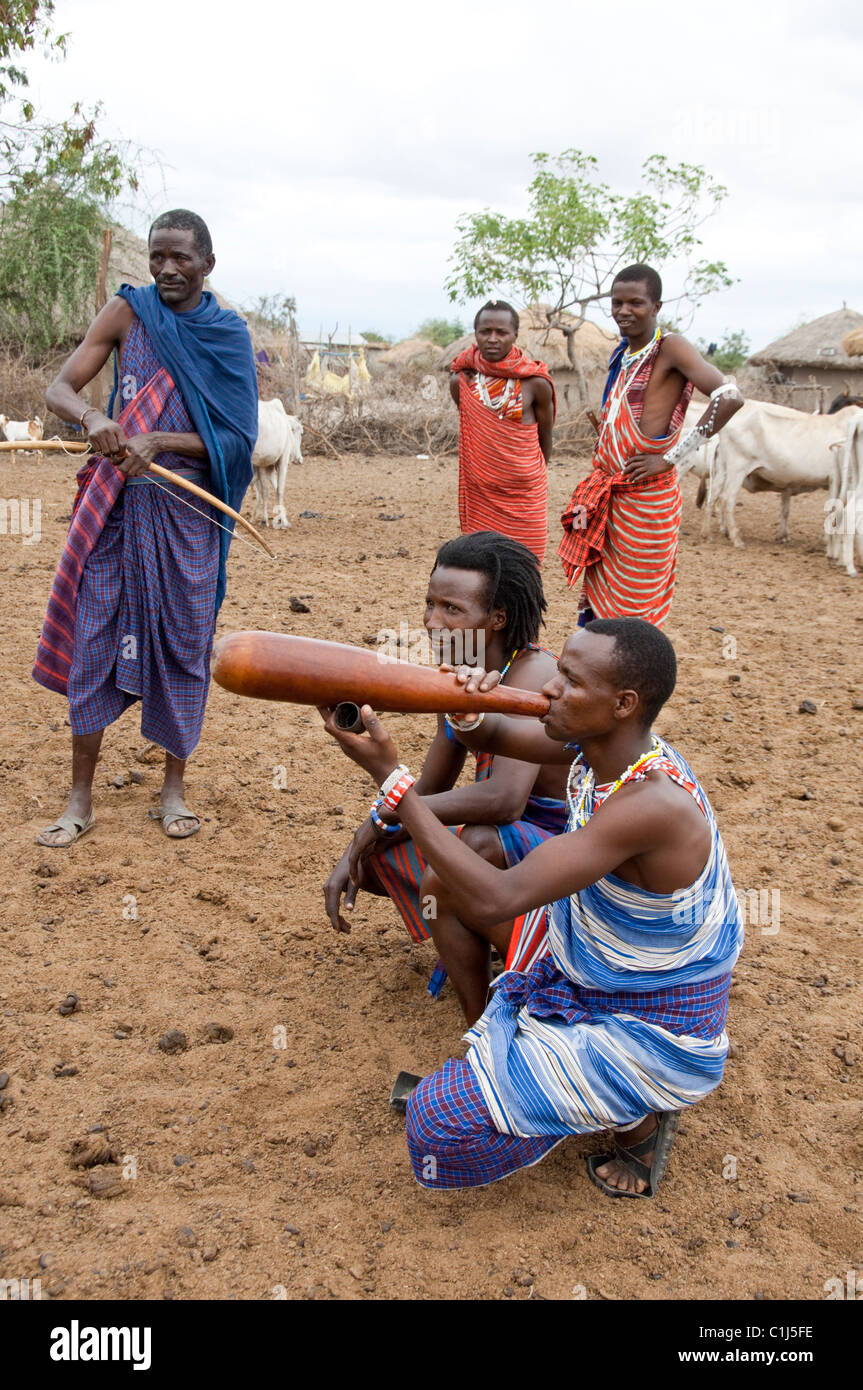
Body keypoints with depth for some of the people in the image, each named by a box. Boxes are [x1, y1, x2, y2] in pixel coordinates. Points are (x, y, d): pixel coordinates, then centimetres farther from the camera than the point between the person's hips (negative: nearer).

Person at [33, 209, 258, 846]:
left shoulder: (229, 333, 3)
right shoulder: (128, 311, 3)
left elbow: (237, 436, -4)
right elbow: (59, 388, -2)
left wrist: (159, 441, -18)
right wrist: (94, 418, -25)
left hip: (189, 509, 0)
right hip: (117, 502, 0)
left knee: (183, 642, 5)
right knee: (95, 637, 0)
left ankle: (174, 788, 20)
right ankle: (81, 799, 9)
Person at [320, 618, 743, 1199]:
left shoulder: (653, 803, -35)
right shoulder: (599, 742, -10)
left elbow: (495, 900, -37)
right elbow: (492, 736, 6)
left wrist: (392, 777, -35)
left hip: (658, 1034, -8)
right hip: (593, 971, 8)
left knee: (440, 1122, -15)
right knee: (445, 878, 14)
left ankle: (641, 1118, 4)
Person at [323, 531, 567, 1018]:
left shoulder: (533, 674, -26)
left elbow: (503, 800, -39)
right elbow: (428, 793, 10)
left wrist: (386, 814, -27)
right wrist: (353, 855, -2)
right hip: (505, 845, 8)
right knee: (373, 857, 4)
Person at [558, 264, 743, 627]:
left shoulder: (670, 346, -11)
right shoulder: (622, 354, 13)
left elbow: (729, 398, -25)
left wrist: (671, 457, -19)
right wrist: (585, 505, 14)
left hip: (646, 495, -8)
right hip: (608, 495, 8)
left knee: (633, 607, -1)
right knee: (598, 598, 12)